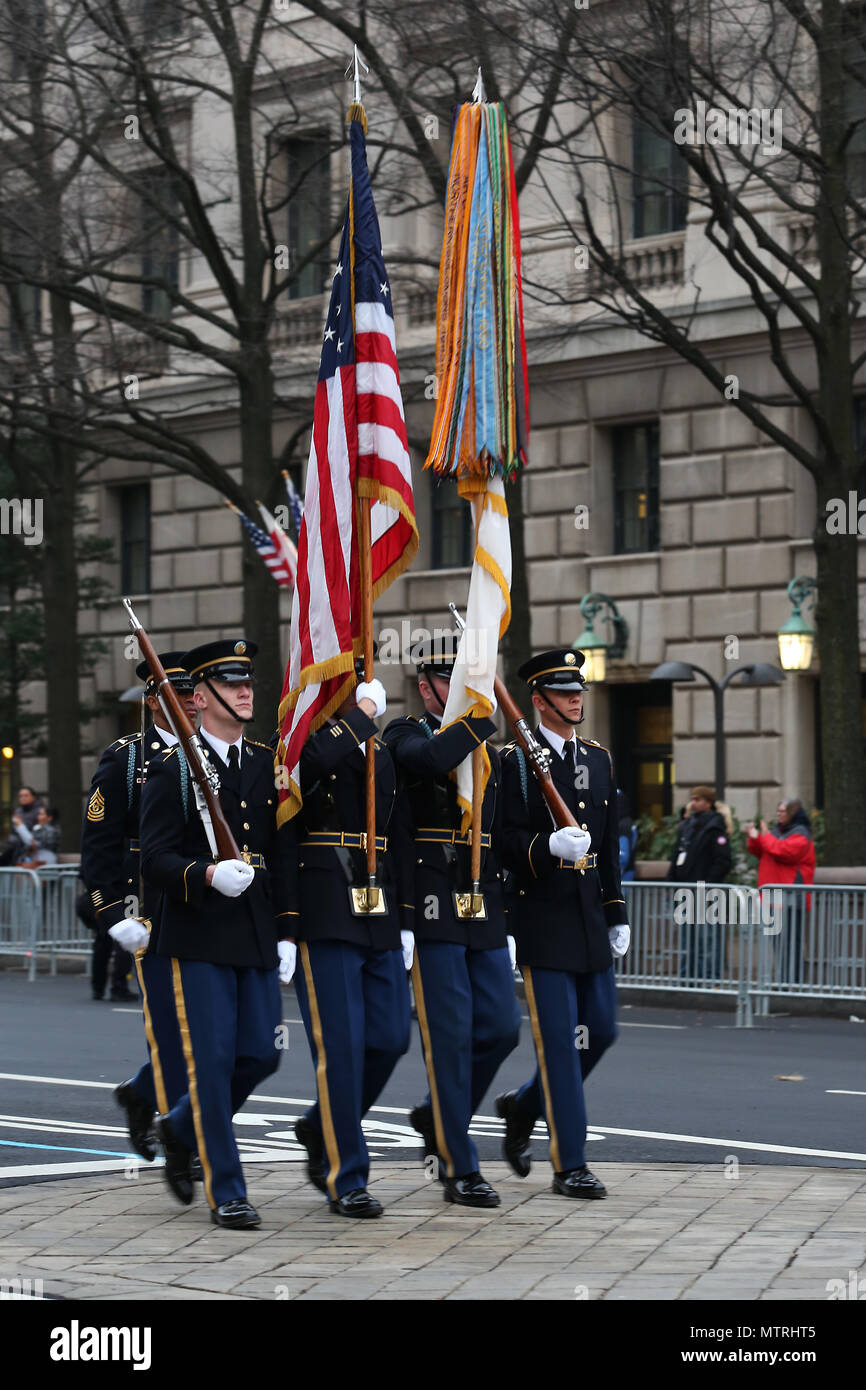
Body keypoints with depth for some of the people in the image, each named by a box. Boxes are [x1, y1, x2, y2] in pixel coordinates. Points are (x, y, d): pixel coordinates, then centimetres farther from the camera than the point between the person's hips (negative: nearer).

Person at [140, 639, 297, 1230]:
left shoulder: (267, 765, 12)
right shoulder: (173, 768, -3)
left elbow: (284, 854, 14)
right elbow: (155, 859, -8)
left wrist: (286, 932, 8)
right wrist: (208, 874, -26)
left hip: (257, 936, 5)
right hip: (199, 936, -5)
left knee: (262, 1053, 5)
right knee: (213, 1059, -4)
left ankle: (181, 1129, 31)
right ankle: (226, 1191, 6)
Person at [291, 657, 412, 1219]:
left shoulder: (382, 752, 16)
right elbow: (322, 759, -31)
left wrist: (406, 920, 13)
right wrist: (364, 712, -17)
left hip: (379, 920, 7)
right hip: (324, 917, -7)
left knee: (390, 1038, 6)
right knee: (341, 1045, -5)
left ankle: (321, 1130, 30)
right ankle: (346, 1177, 4)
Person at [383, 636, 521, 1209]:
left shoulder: (487, 750, 18)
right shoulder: (407, 736, -2)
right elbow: (429, 760, -28)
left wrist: (505, 914, 17)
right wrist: (478, 718, -18)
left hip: (484, 916, 7)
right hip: (433, 909, -6)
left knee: (502, 1028, 5)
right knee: (452, 1036, -4)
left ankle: (439, 1117, 29)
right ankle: (461, 1171, 3)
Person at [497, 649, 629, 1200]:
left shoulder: (600, 759, 14)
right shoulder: (516, 760, -5)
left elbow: (611, 844, 16)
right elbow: (508, 839, -11)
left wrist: (618, 916, 13)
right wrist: (550, 845, -30)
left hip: (591, 919, 7)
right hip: (544, 920, -6)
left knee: (601, 1030, 9)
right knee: (560, 1040, -5)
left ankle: (523, 1107, 31)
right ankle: (570, 1164, 2)